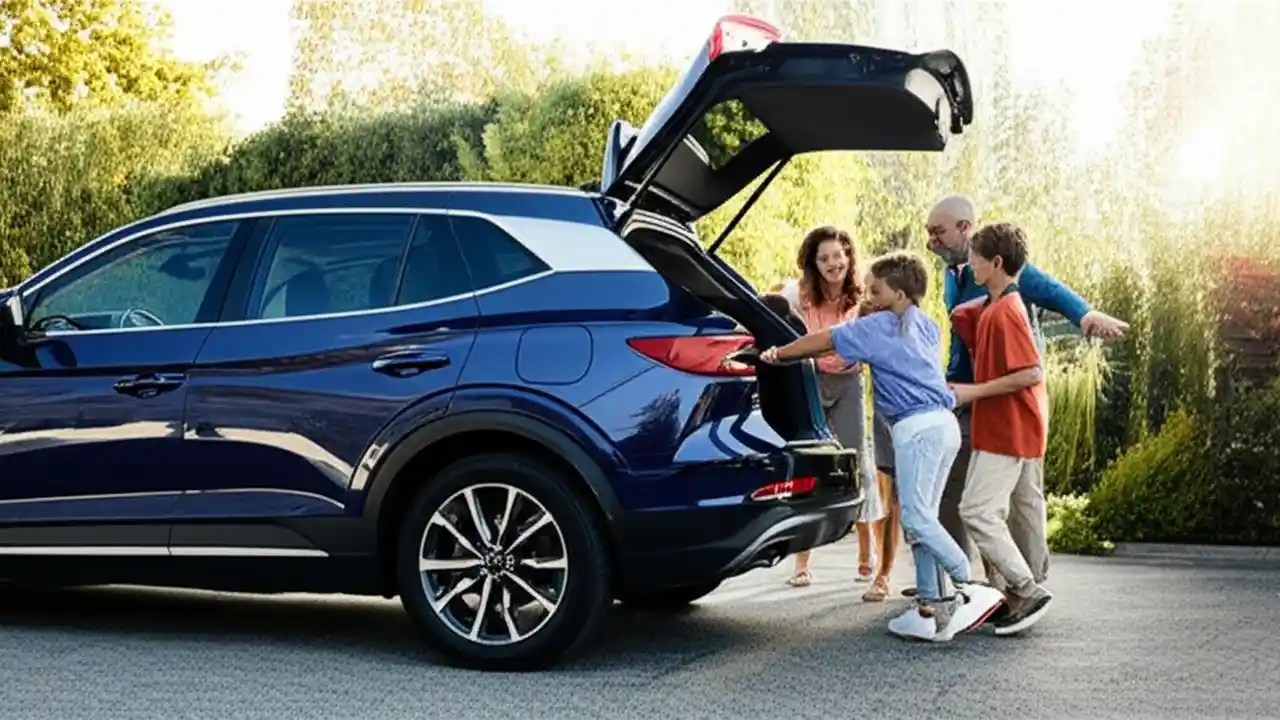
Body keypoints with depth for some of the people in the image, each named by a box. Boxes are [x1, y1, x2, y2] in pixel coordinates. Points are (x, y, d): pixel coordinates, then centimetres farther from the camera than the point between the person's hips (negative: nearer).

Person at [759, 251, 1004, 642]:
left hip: (917, 427, -9)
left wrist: (778, 354, 8)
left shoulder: (879, 326, -4)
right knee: (921, 517, 8)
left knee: (916, 515, -10)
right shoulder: (927, 327, 20)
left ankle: (971, 587, -16)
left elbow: (823, 341, -2)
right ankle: (931, 605, 4)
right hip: (943, 422, 9)